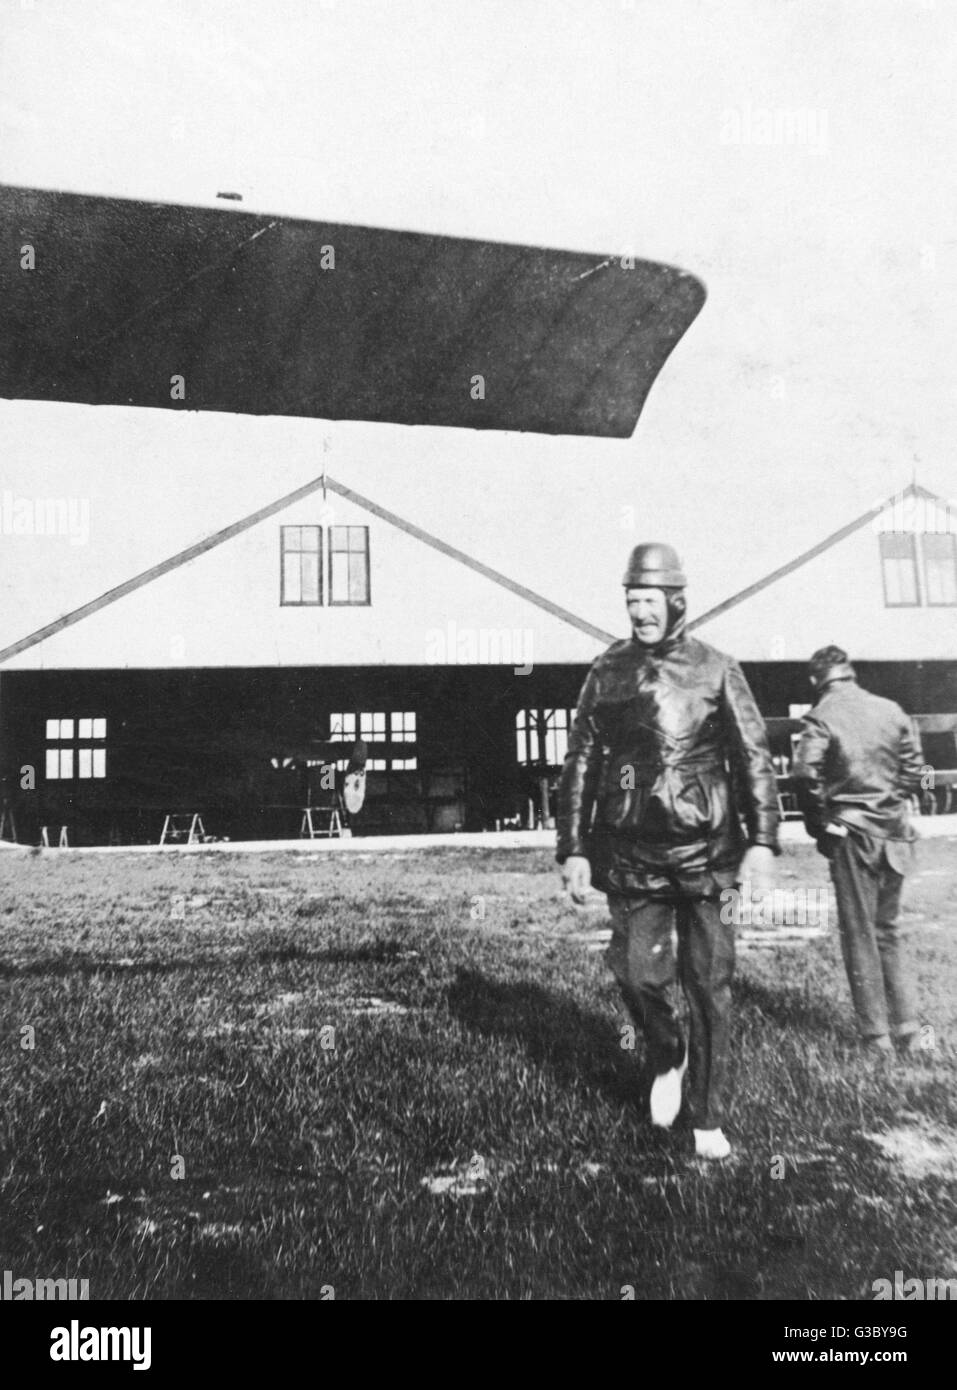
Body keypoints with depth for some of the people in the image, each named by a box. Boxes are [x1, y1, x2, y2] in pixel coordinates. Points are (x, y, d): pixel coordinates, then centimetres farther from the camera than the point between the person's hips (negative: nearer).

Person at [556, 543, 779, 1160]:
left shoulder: (716, 668, 0)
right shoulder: (608, 671, 4)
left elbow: (754, 758, -1)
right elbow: (580, 763, 6)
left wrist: (763, 838, -11)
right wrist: (574, 848, 2)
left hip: (706, 850, -1)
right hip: (631, 854, 1)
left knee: (710, 984, 3)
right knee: (638, 973, 0)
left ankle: (709, 1118, 19)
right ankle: (667, 1059, 33)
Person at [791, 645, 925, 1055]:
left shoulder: (822, 716, -9)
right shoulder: (891, 710, 4)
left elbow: (805, 774, -19)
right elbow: (913, 768, 5)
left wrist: (817, 822, -5)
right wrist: (893, 805, 15)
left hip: (851, 834, -4)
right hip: (894, 833, 4)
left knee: (860, 934, 6)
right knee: (888, 931, 18)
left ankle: (876, 1034, 10)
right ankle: (906, 1026, 17)